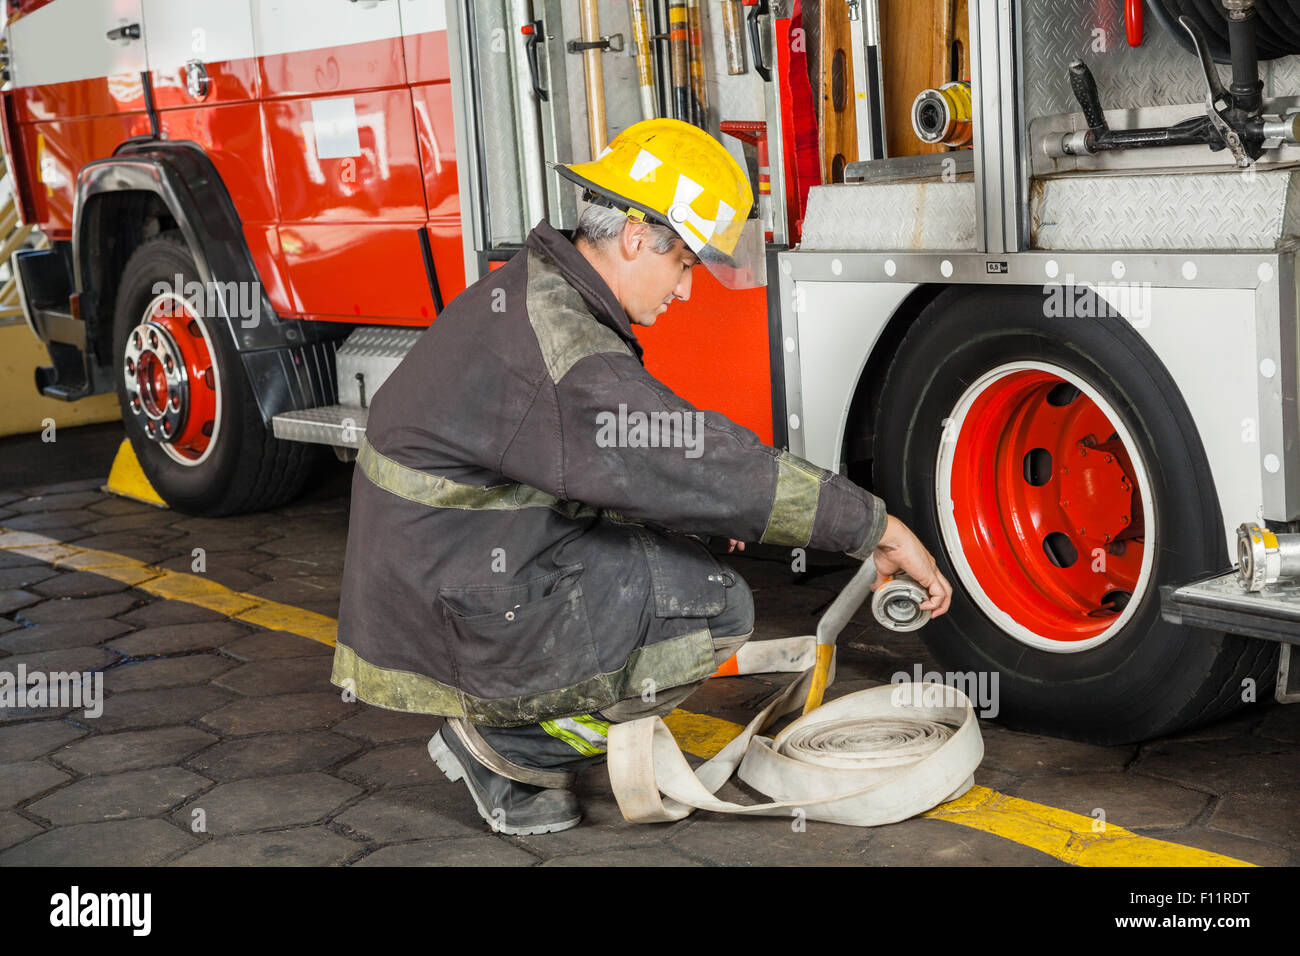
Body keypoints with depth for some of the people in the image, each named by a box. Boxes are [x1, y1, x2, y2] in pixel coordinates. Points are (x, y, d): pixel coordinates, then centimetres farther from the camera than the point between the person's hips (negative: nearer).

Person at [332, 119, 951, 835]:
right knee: (716, 607, -14)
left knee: (675, 553, 18)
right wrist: (877, 527, -21)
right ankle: (504, 745, -2)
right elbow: (702, 459, -26)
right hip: (460, 631, -10)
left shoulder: (530, 293, 9)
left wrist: (701, 496, 9)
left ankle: (520, 728, 14)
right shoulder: (556, 343, -24)